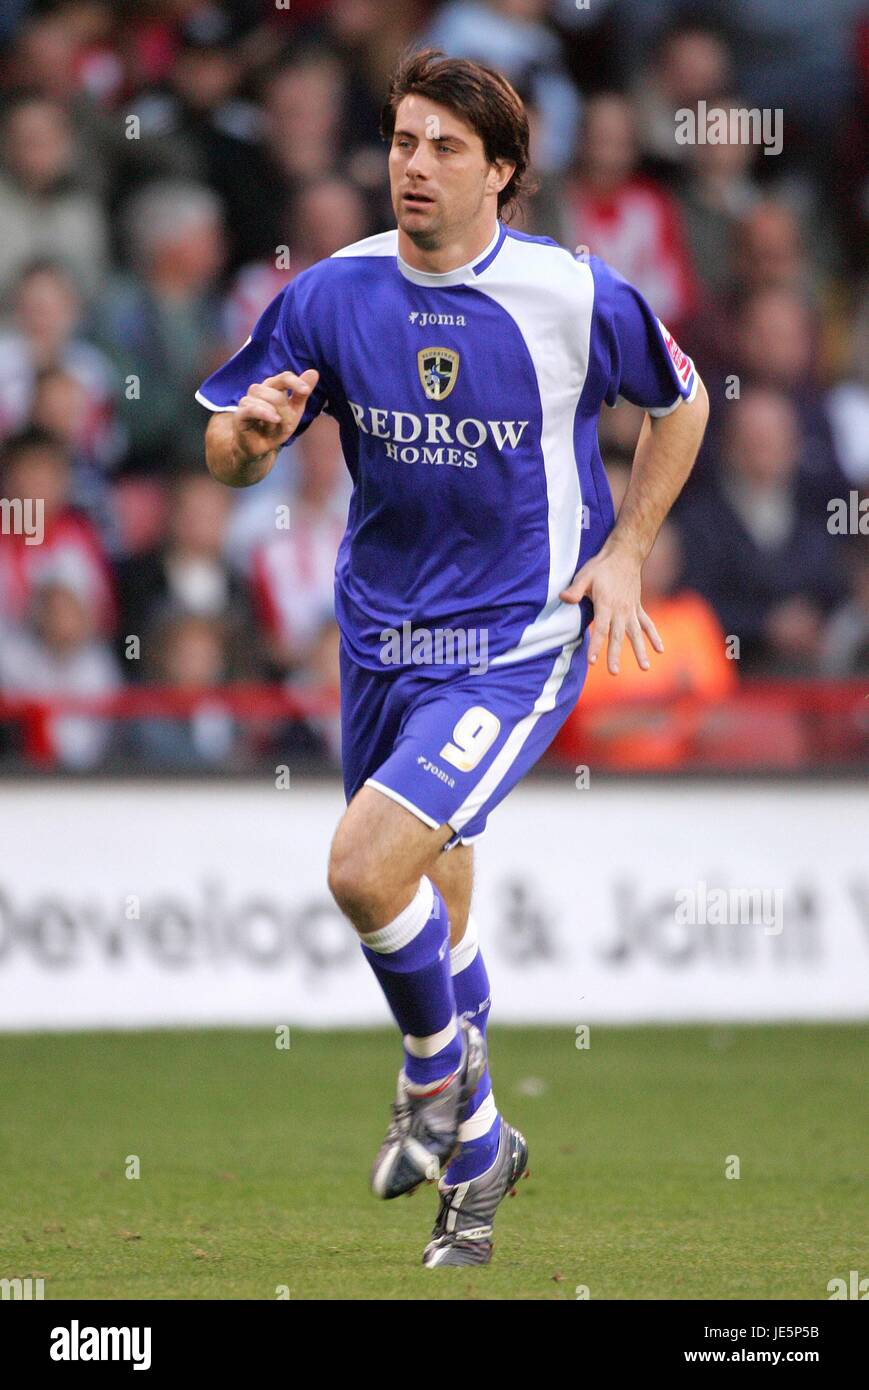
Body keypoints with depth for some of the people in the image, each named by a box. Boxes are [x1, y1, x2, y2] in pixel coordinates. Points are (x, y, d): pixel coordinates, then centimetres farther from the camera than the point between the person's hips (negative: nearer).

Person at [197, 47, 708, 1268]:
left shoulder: (575, 296, -13)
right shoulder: (333, 294, -6)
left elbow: (681, 404, 6)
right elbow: (225, 454, 0)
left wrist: (624, 551, -1)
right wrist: (253, 436, -24)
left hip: (519, 642, -5)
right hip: (383, 638, 5)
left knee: (366, 867, -22)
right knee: (430, 912, 18)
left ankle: (438, 1079, 7)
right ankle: (475, 1156, 42)